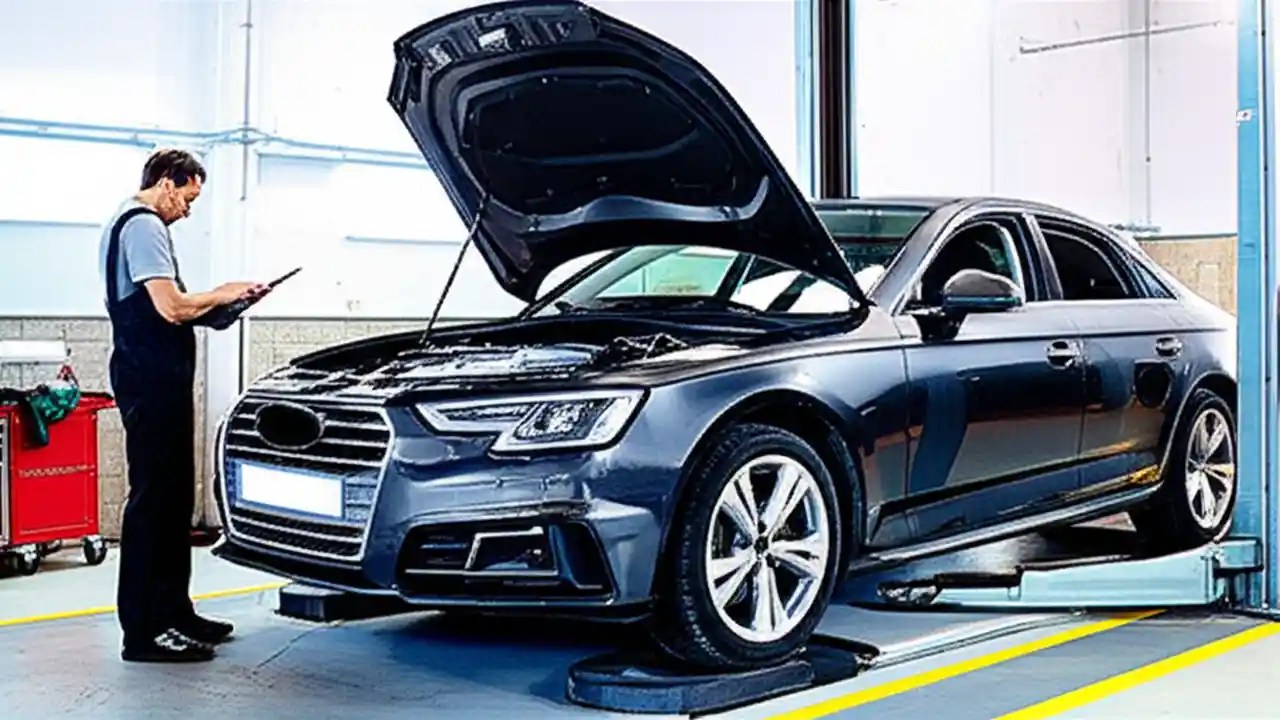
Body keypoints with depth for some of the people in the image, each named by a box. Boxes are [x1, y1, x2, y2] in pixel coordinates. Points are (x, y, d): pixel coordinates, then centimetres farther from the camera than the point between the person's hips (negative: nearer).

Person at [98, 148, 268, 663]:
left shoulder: (123, 225, 23)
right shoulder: (144, 226, -11)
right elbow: (171, 308, -20)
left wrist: (211, 309, 16)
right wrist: (222, 294, -5)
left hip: (155, 379, 11)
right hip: (153, 382, -11)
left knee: (173, 499, 14)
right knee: (153, 499, -8)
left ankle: (172, 613, 22)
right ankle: (144, 632, -4)